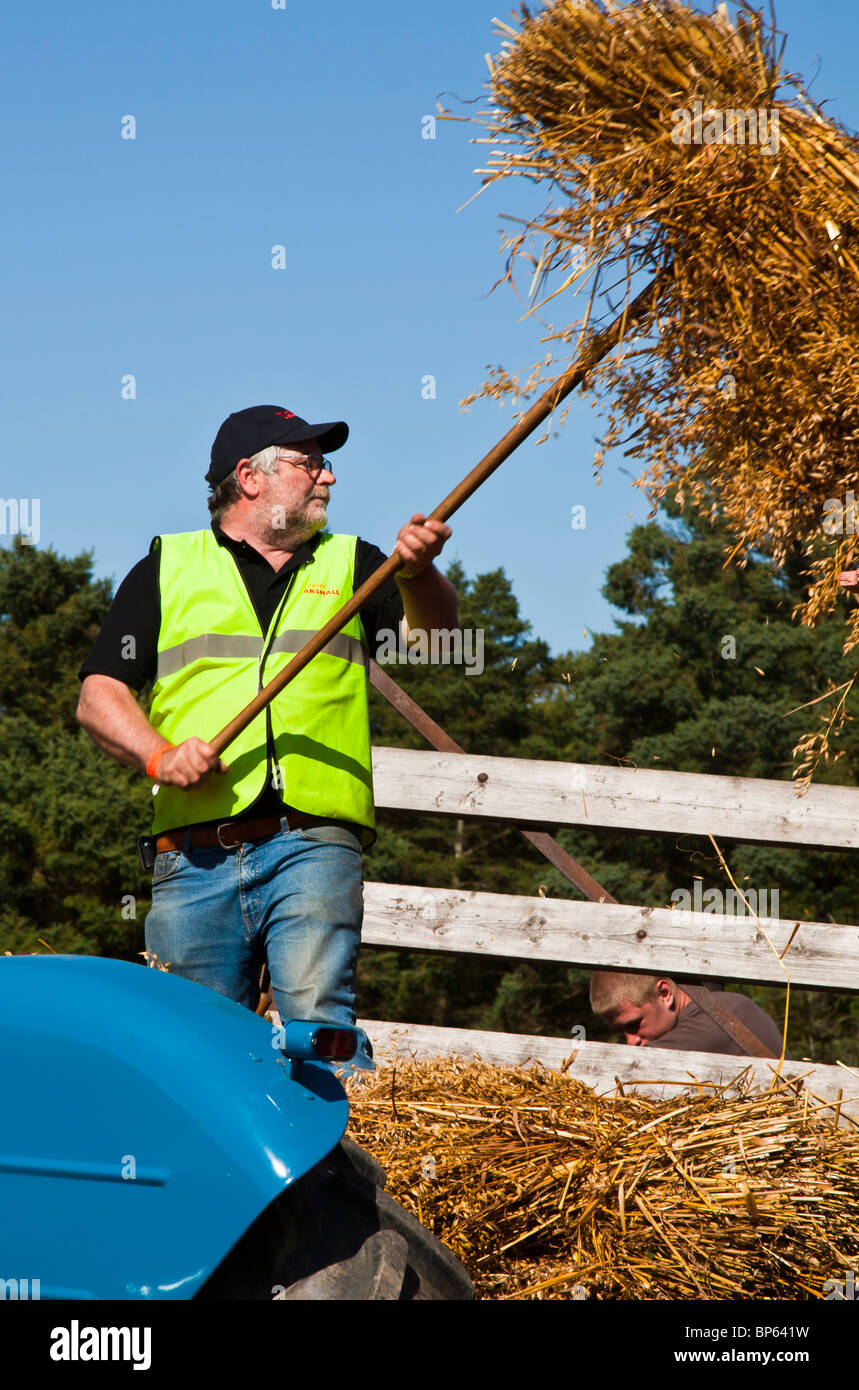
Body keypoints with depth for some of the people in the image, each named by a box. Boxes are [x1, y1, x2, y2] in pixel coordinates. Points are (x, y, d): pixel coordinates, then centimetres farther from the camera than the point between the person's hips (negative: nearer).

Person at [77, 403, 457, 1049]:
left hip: (313, 848, 0)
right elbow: (100, 695, 8)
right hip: (196, 856, 0)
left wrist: (418, 572, -19)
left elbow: (430, 627, 2)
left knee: (318, 1018, -17)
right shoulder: (168, 569, 16)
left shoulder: (350, 564, 20)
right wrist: (160, 755, -11)